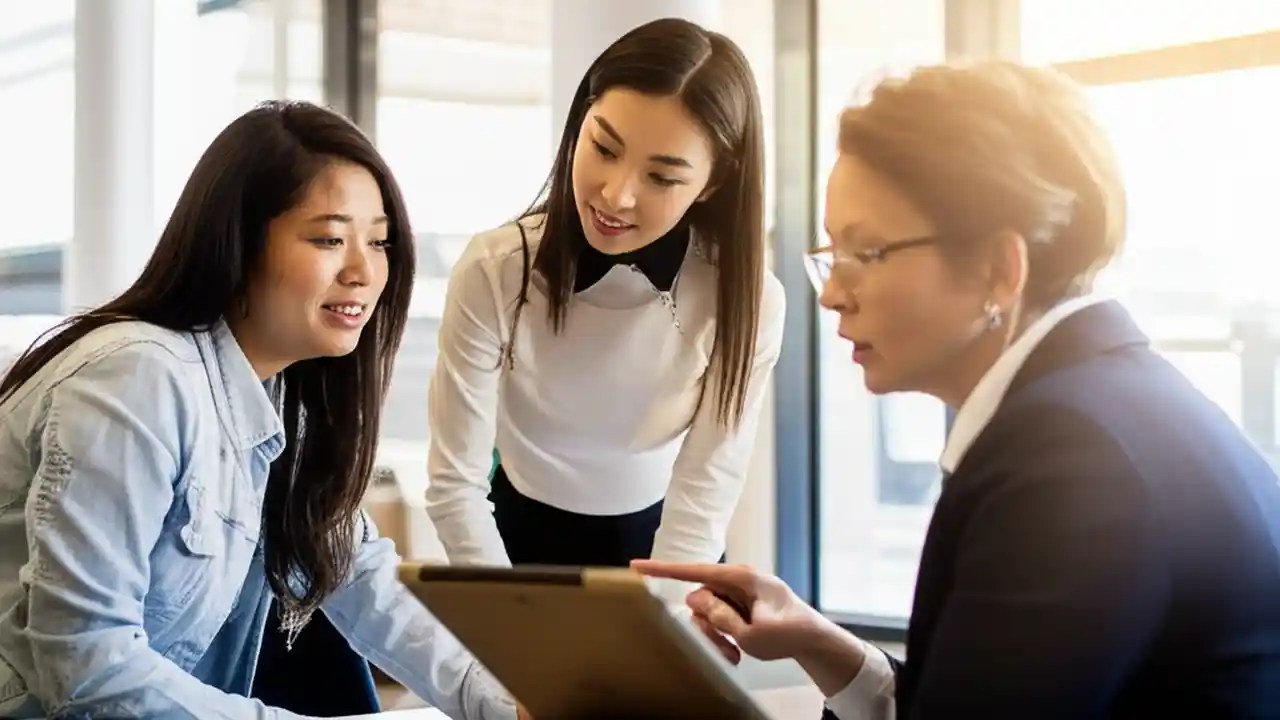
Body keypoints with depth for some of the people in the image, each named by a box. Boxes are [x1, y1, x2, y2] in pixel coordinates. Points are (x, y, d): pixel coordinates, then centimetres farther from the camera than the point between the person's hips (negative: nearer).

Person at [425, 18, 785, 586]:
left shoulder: (747, 300, -22)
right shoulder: (493, 271, -23)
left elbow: (703, 504, -22)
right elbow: (454, 484, -21)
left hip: (663, 543, 1)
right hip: (520, 536, 0)